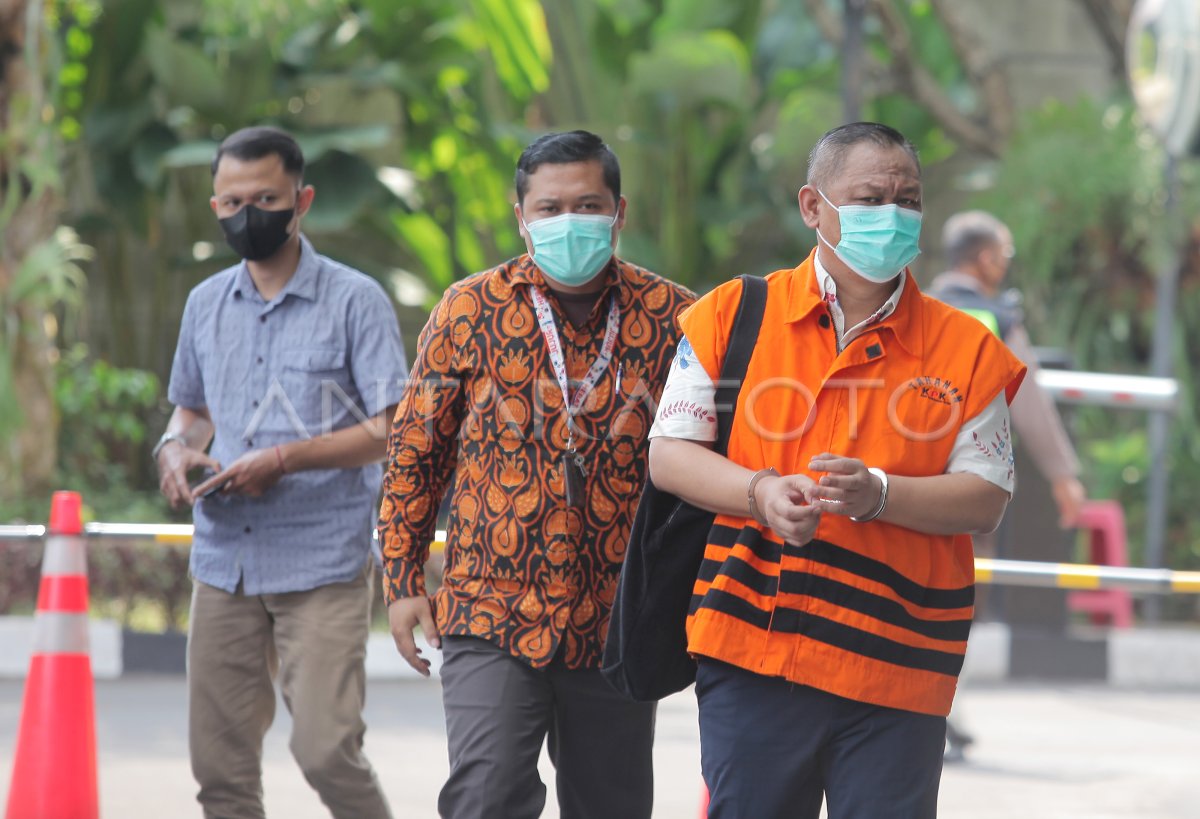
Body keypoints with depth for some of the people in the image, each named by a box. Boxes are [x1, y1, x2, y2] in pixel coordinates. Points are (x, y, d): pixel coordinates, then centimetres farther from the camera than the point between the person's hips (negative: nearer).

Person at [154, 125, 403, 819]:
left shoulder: (355, 301, -3)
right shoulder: (206, 304, 13)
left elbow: (392, 431, -8)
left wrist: (286, 458, -18)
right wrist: (178, 448, 3)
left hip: (323, 568, -5)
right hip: (224, 564, 5)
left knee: (326, 750, -13)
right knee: (220, 763, 4)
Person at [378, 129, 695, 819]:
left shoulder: (673, 318, 1)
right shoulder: (470, 311, 2)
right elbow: (416, 453, 8)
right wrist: (402, 581, 5)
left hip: (616, 626, 1)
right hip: (493, 614, -1)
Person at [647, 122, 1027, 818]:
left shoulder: (965, 350, 5)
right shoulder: (733, 315, 6)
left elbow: (987, 500, 0)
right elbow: (668, 455, 4)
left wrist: (876, 494, -17)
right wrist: (763, 493, -15)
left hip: (898, 670, 0)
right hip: (751, 650, 0)